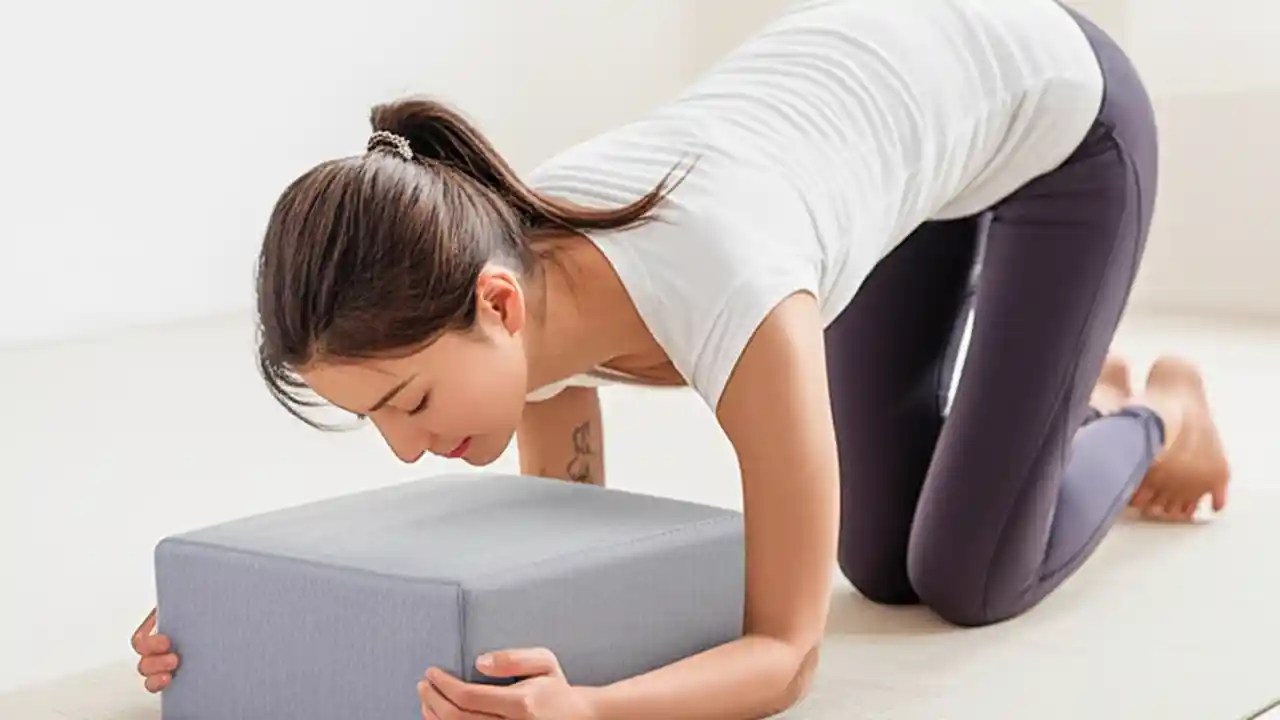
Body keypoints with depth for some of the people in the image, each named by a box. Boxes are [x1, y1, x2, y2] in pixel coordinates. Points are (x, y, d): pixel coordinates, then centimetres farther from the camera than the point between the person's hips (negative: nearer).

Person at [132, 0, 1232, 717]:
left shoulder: (729, 303, -45)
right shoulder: (517, 269, -25)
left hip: (1057, 103, -5)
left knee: (967, 580, -5)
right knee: (883, 560, 10)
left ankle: (1157, 420, 25)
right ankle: (1077, 395, 40)